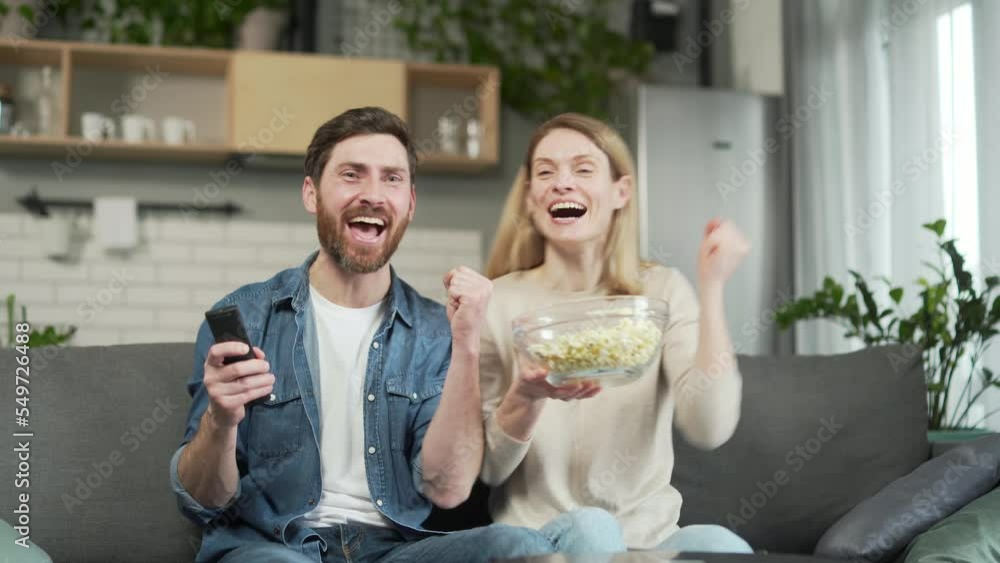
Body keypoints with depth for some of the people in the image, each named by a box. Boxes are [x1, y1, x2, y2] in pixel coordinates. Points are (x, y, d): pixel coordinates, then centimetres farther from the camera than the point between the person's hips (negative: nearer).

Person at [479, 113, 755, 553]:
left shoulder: (662, 292, 1)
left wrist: (712, 288, -15)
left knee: (718, 543, -29)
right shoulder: (496, 302, -1)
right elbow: (489, 468, -2)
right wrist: (527, 395, -22)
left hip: (647, 537, 2)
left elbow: (709, 430, -13)